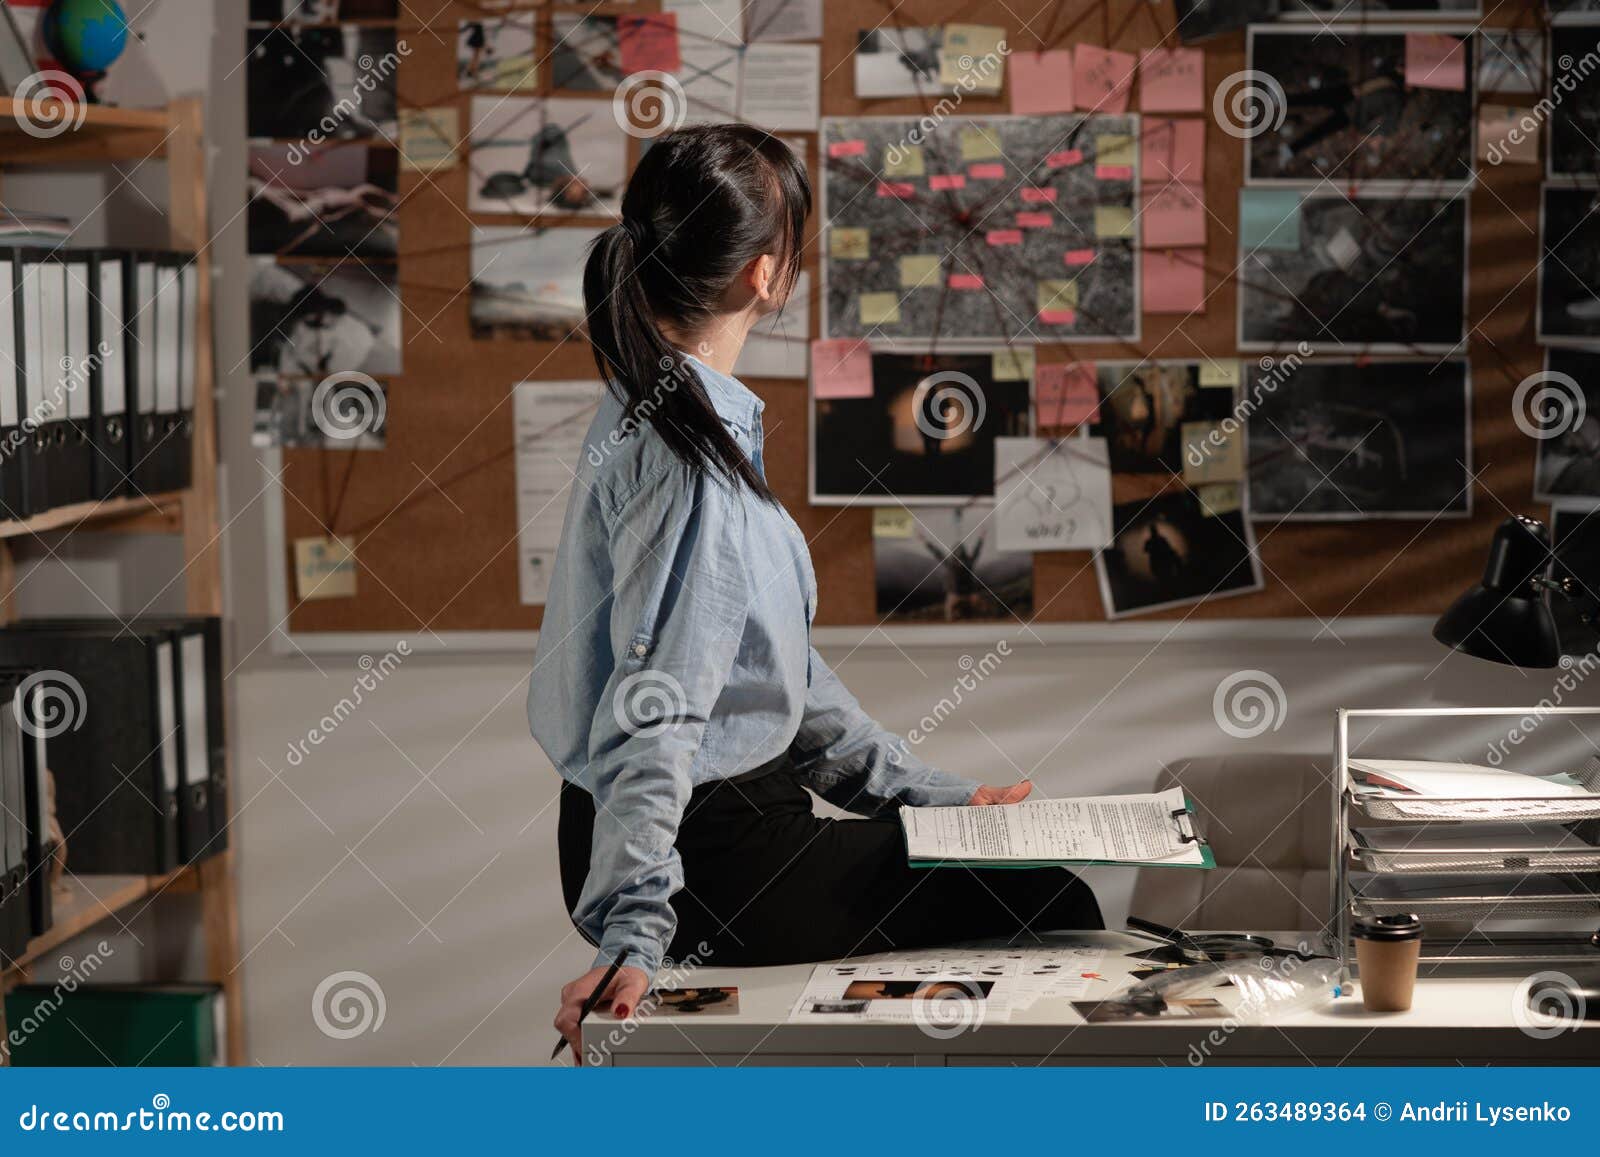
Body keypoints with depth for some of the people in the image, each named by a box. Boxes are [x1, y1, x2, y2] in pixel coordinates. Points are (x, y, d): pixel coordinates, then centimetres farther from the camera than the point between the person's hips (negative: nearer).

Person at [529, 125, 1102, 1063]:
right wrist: (635, 934, -36)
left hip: (735, 807, 10)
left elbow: (780, 666, 16)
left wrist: (928, 794, 17)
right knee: (1053, 913, -6)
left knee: (1044, 890, 17)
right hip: (703, 858, -10)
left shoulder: (653, 415, 10)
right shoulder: (686, 463, -22)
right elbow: (655, 710, -30)